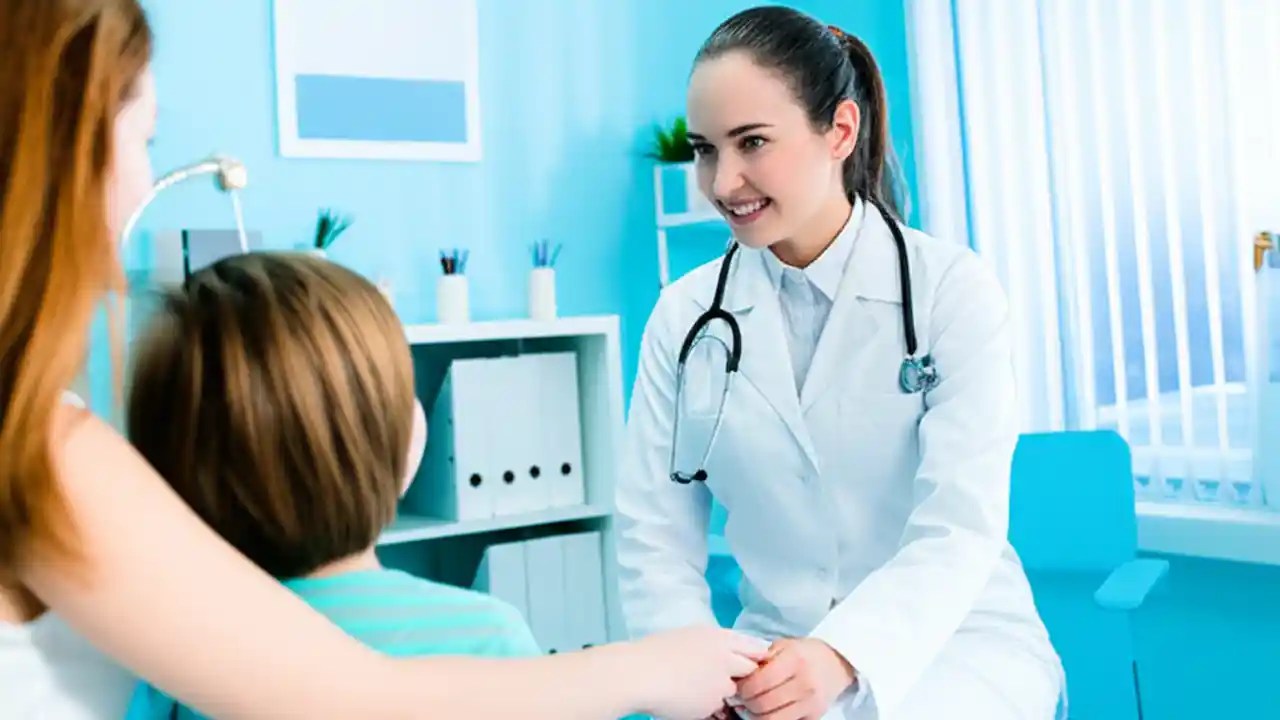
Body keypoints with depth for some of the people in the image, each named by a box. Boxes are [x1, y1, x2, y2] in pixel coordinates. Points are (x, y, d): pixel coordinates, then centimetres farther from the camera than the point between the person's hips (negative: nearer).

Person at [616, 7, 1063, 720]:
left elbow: (960, 533, -16)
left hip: (956, 646, -2)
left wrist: (841, 657, -32)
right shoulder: (685, 314, 0)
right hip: (777, 659, 3)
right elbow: (655, 533, -3)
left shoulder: (952, 287, -7)